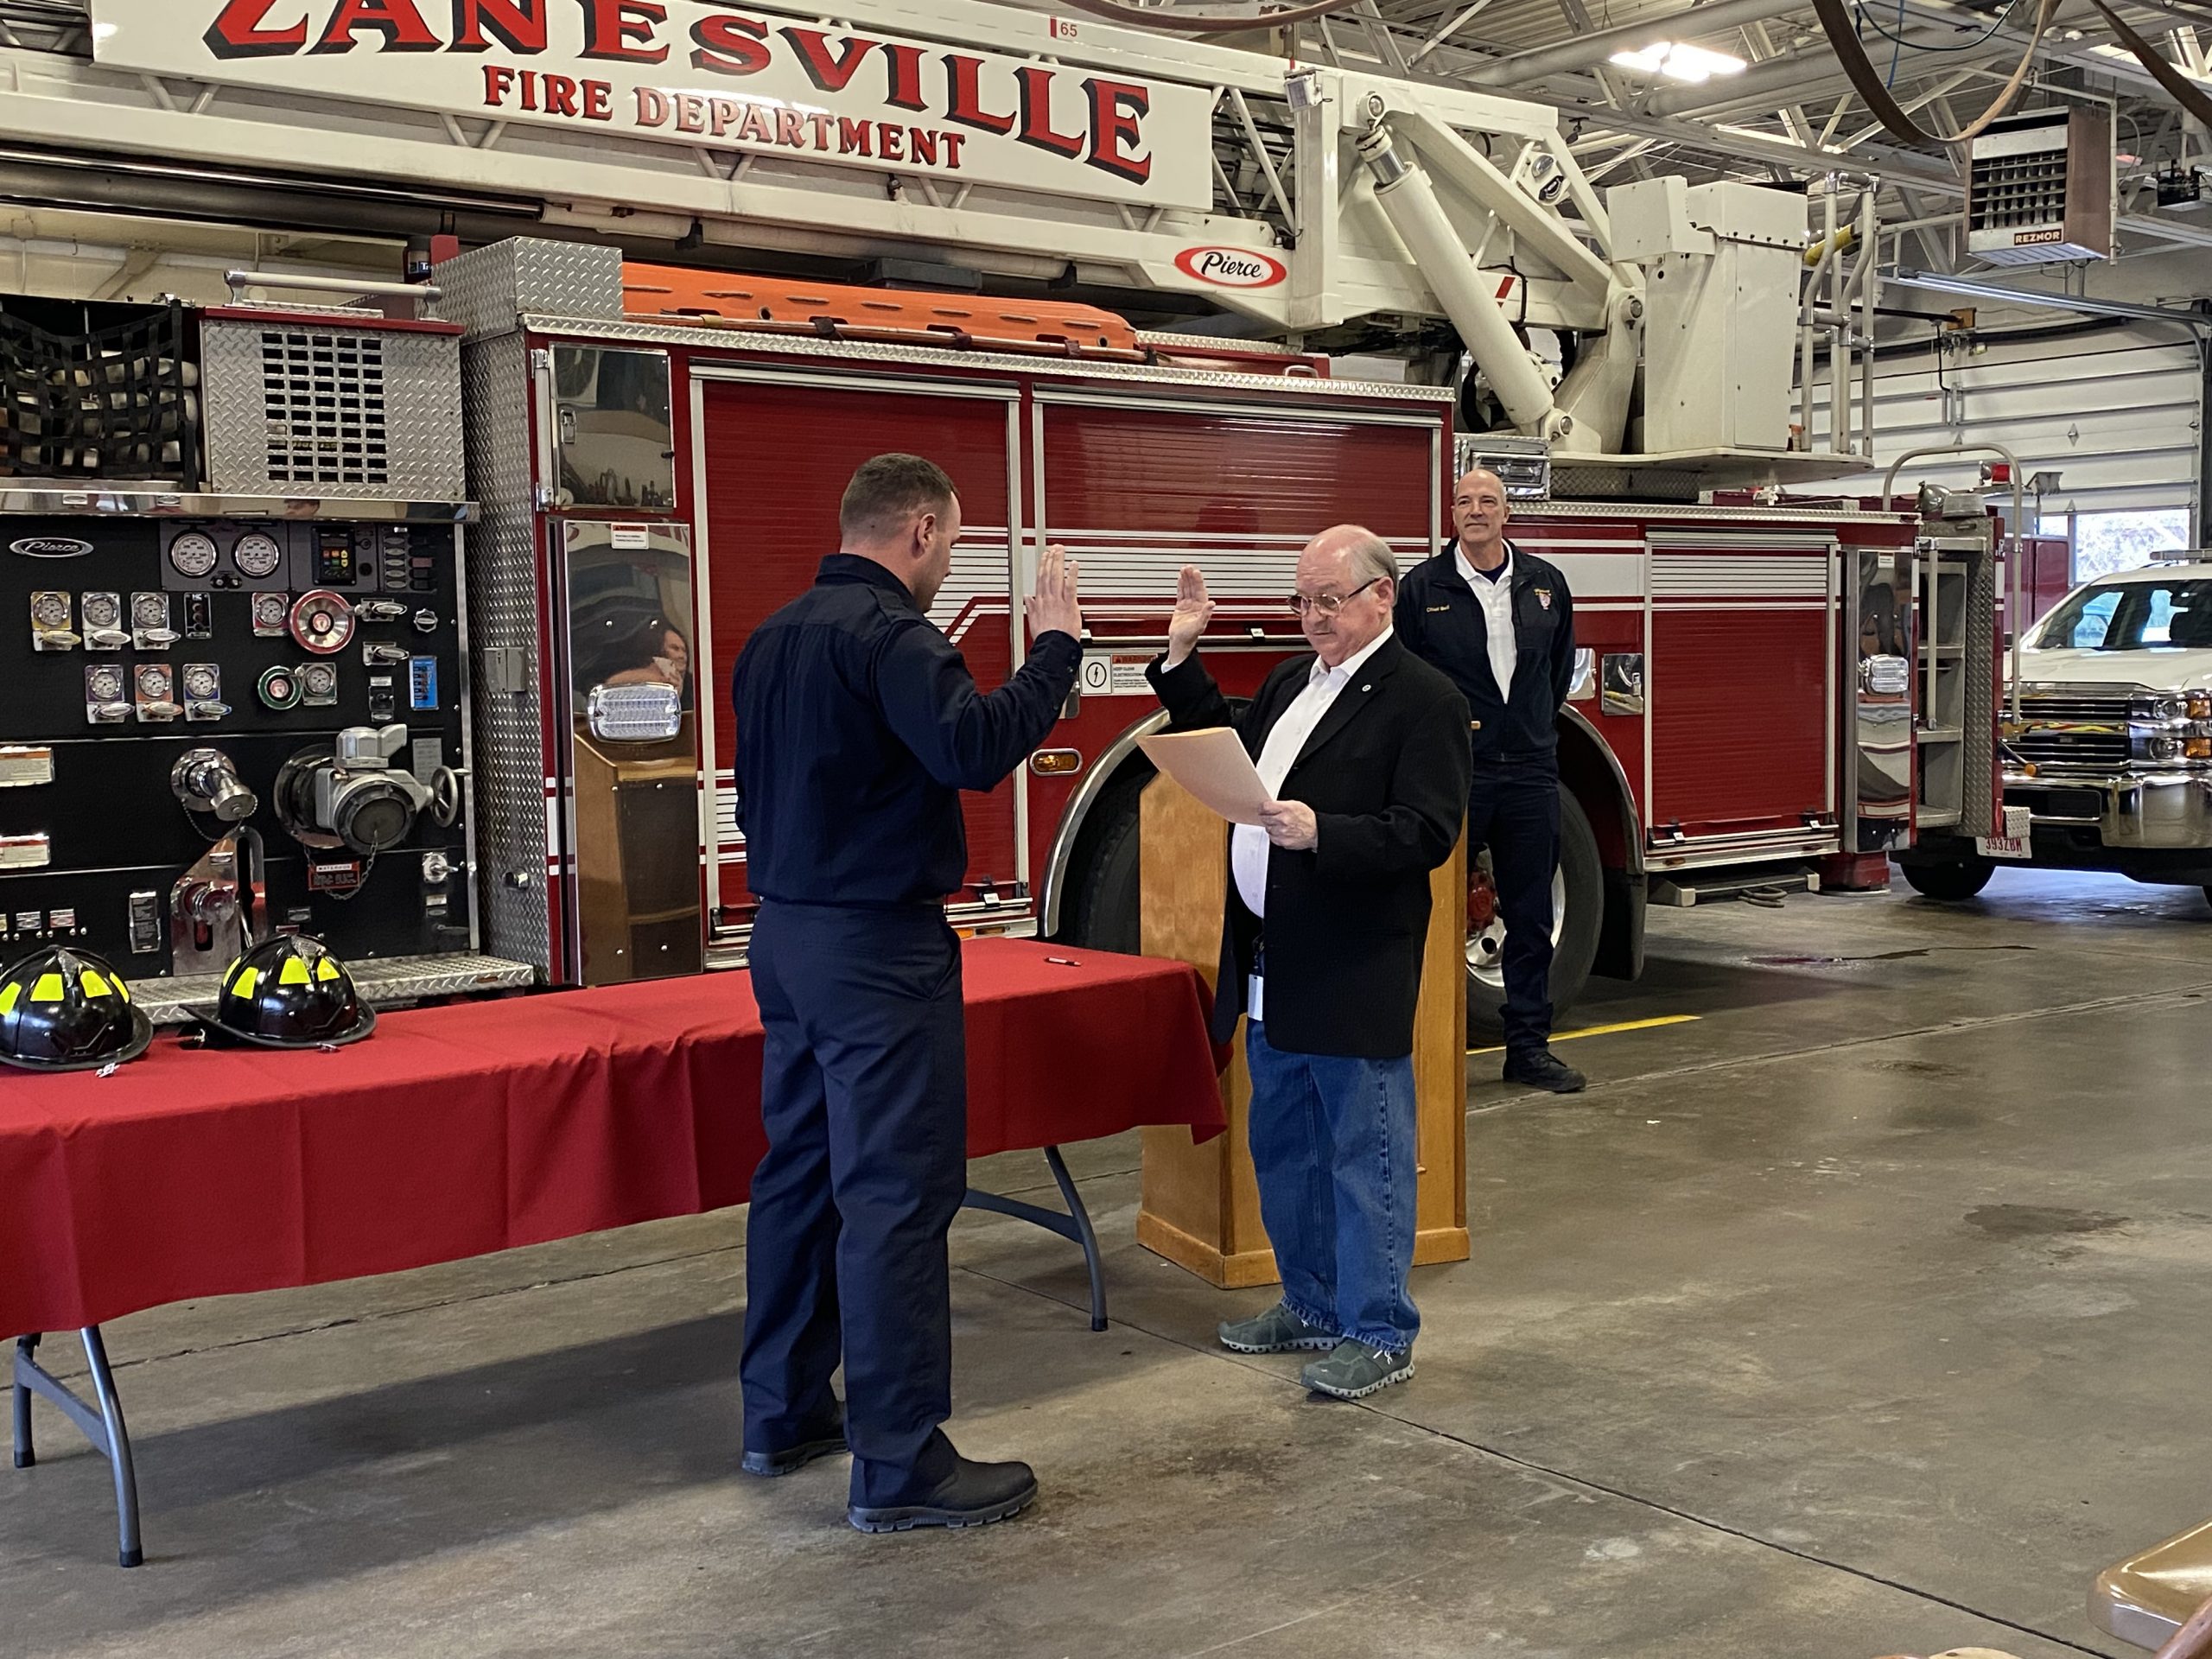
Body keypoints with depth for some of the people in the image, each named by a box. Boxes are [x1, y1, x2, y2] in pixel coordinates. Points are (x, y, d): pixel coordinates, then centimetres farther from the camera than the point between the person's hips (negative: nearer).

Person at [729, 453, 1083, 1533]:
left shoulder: (776, 635, 13)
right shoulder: (886, 631, -16)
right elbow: (975, 749, -28)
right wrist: (1054, 646, -18)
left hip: (786, 931, 10)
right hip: (877, 945, -10)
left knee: (801, 1171, 17)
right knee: (896, 1196, -5)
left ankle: (782, 1415, 27)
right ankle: (900, 1466, -1)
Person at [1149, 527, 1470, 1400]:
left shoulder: (1422, 699, -10)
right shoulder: (1291, 681, 15)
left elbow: (1427, 833, -18)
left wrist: (1320, 833, -30)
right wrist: (1182, 655, 15)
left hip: (1353, 976, -8)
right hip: (1271, 968, 8)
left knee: (1365, 1158, 2)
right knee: (1283, 1149, 18)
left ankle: (1378, 1335, 13)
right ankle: (1313, 1304, 32)